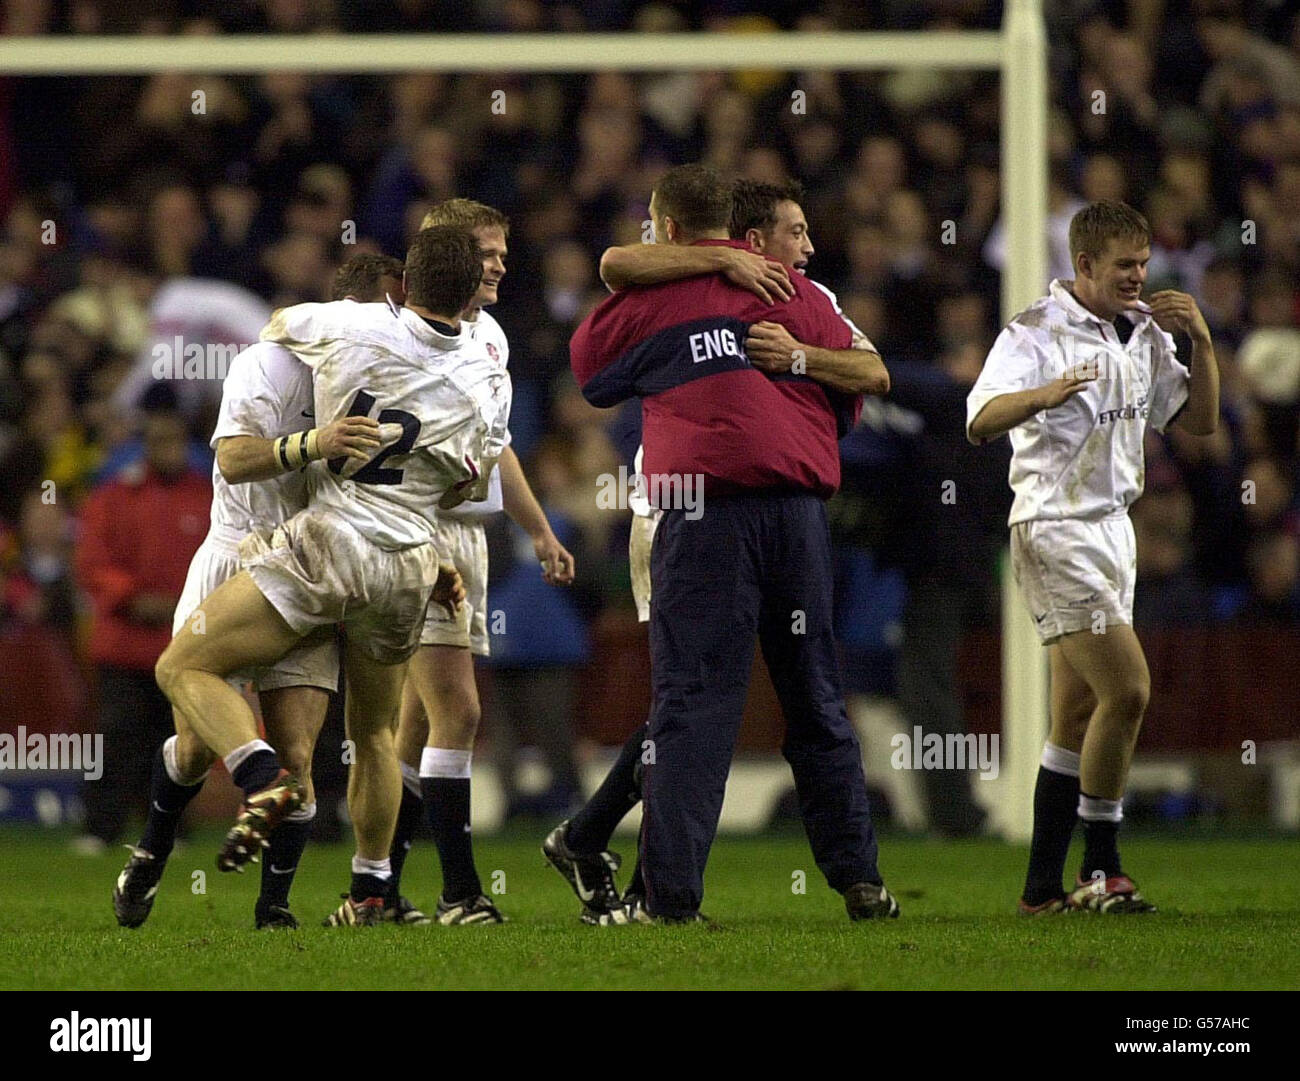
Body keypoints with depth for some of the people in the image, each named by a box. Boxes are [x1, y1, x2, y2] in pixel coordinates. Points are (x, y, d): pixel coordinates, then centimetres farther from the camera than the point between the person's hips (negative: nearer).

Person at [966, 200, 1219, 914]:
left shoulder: (1144, 334, 12)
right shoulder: (1036, 333, -11)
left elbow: (1200, 420, 15)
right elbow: (980, 423, -23)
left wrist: (1201, 342, 0)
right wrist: (1040, 396, -43)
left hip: (1112, 528, 8)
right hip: (1055, 529, -8)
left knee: (1076, 721, 7)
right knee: (1127, 687, -17)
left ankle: (1043, 888, 9)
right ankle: (1101, 873, -8)